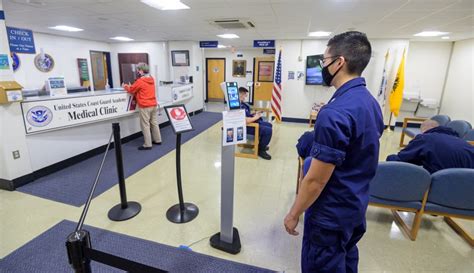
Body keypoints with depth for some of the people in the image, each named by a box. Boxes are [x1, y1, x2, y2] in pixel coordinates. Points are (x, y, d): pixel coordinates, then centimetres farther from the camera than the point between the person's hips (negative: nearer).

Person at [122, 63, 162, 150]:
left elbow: (131, 90, -1)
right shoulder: (151, 79, 9)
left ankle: (147, 145, 1)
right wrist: (130, 86, 21)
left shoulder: (140, 81, -14)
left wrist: (125, 86, 18)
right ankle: (158, 140, 23)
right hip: (153, 105, 7)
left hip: (145, 106, -7)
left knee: (145, 125, -2)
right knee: (154, 123, 15)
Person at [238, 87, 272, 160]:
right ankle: (261, 150, -2)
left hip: (251, 122, 12)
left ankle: (261, 144, 35)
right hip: (246, 127, -12)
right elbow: (245, 120, -33)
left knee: (269, 125, 23)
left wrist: (255, 114, 4)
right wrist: (255, 117, -18)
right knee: (268, 130, -21)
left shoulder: (241, 103, 10)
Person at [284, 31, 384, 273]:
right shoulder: (371, 102, 1)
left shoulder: (334, 113, -29)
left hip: (331, 212, -8)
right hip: (356, 205, 9)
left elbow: (316, 180, -25)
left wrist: (294, 214, -12)